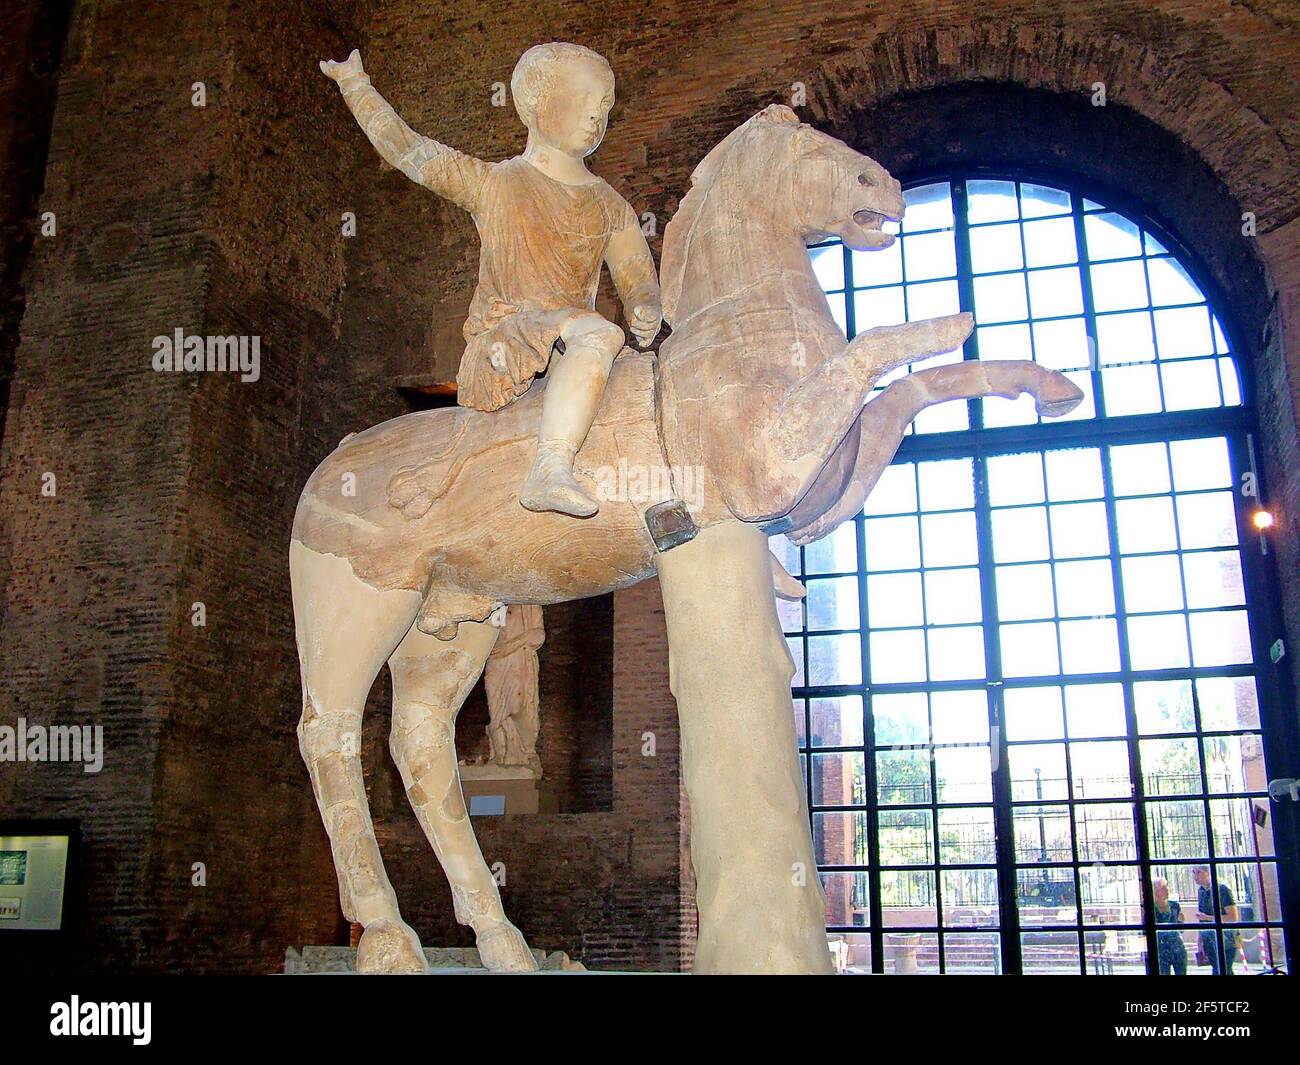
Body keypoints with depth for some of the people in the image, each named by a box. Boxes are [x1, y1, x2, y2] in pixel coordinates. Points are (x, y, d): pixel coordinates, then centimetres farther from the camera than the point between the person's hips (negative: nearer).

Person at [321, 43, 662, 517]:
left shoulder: (611, 207, 18)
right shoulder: (494, 184, 7)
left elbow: (640, 282, 13)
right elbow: (406, 148, 8)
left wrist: (646, 312, -10)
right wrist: (354, 82, 12)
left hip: (567, 353, 6)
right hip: (500, 345, -6)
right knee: (599, 334, -33)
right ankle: (551, 469, -47)